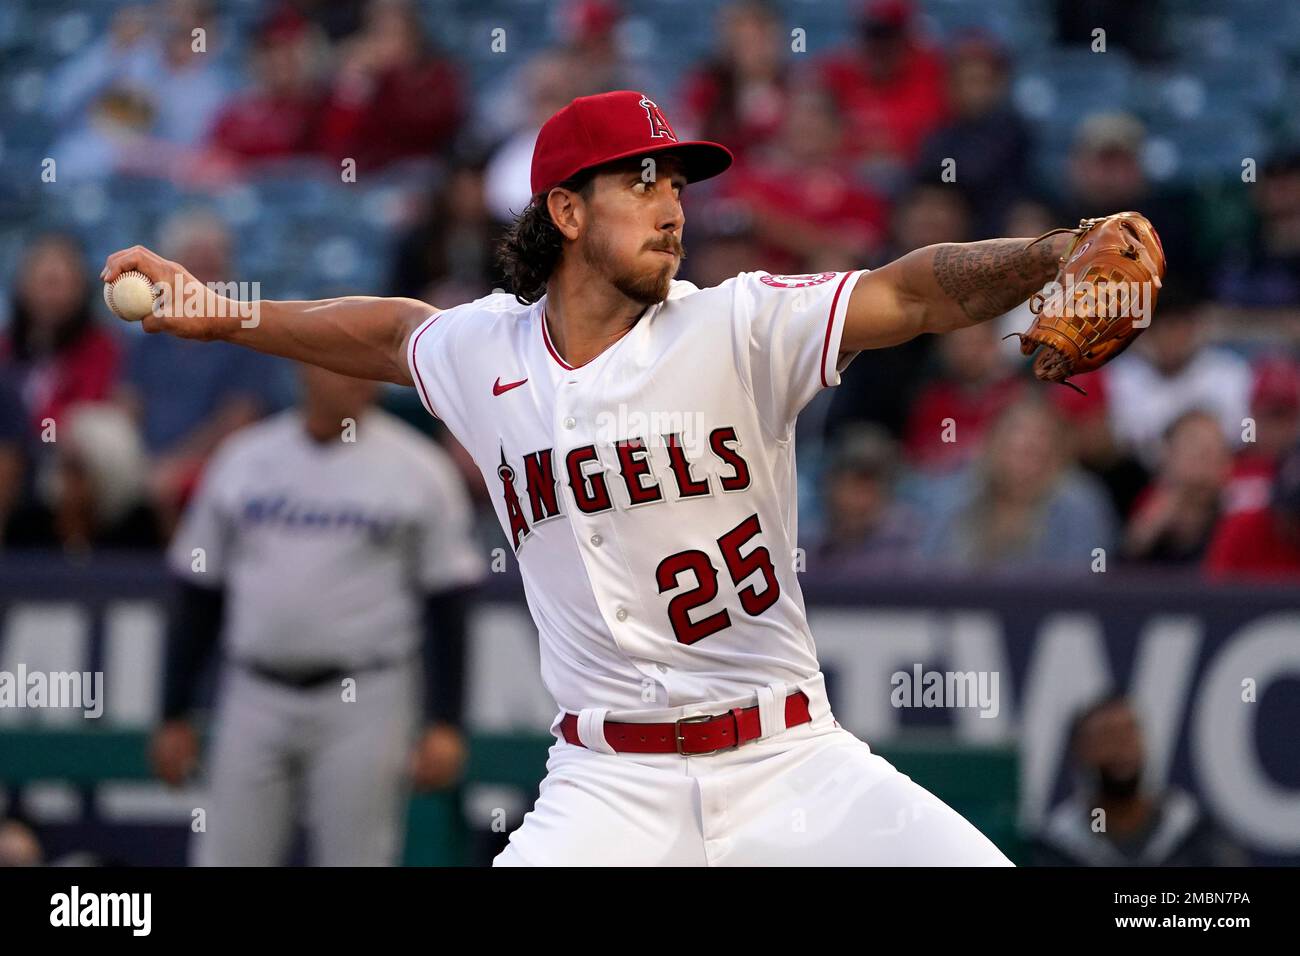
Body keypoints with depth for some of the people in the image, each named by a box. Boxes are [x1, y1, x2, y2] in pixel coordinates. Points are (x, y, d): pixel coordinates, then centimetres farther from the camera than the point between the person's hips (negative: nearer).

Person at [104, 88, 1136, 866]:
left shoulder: (736, 328, -5)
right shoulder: (484, 354, 5)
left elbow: (914, 293, -19)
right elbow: (390, 332, 28)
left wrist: (1054, 256, -36)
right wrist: (216, 315, 32)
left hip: (793, 765, -1)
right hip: (611, 785, 1)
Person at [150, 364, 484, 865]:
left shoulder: (417, 470, -1)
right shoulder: (242, 460, 6)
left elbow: (446, 603, -1)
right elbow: (198, 597, 11)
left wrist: (443, 724, -8)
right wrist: (175, 715, 9)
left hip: (364, 704, -3)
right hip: (255, 699, 3)